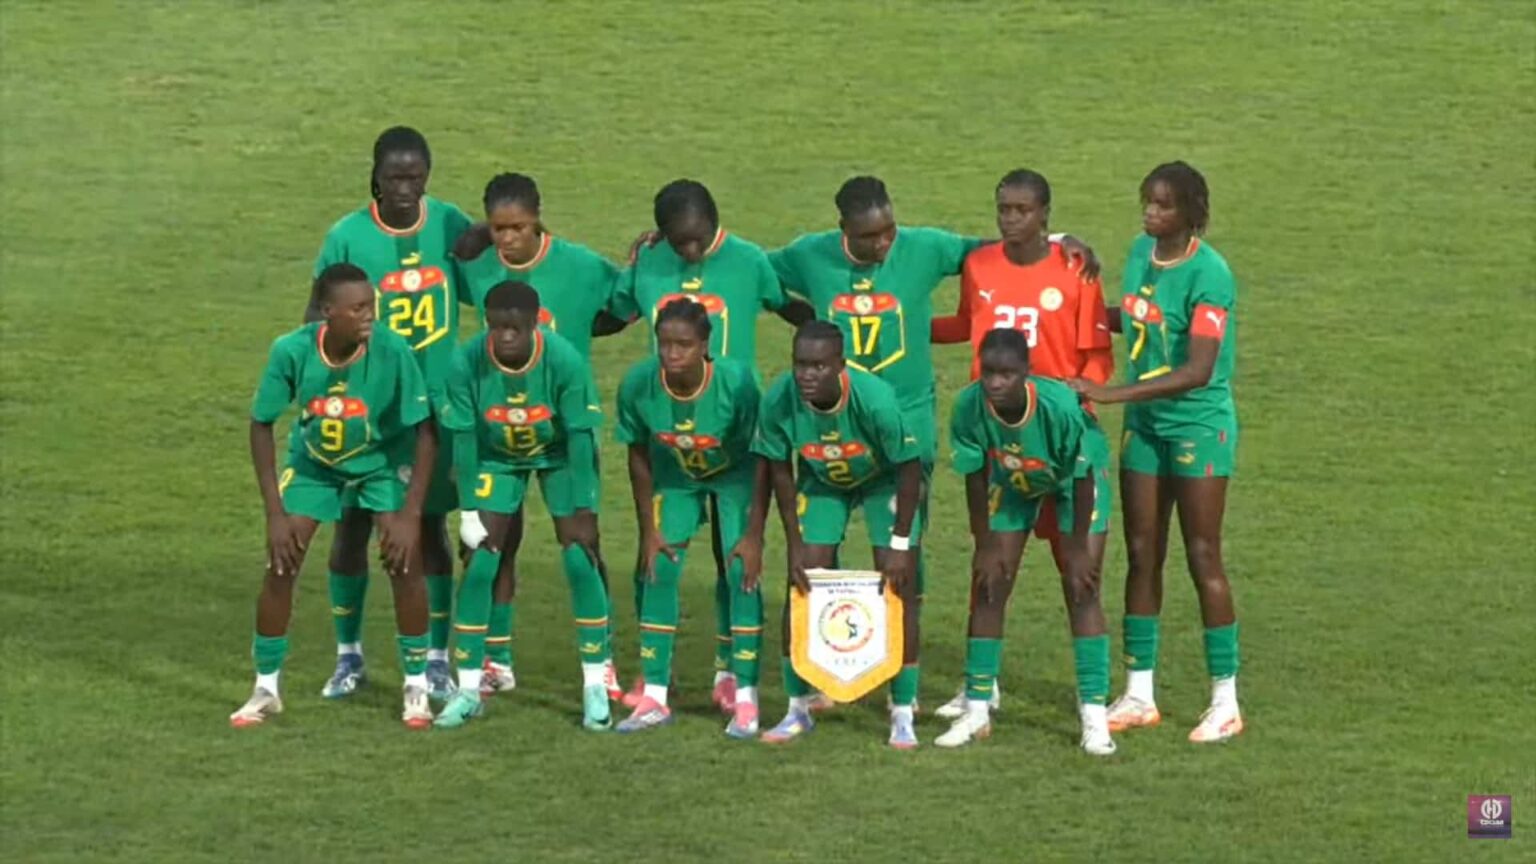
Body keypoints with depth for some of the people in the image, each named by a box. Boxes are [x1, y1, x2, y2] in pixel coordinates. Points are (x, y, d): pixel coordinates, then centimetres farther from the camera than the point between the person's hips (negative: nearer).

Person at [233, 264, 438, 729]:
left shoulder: (392, 350, -32)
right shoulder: (292, 351, -29)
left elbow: (425, 431, -22)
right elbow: (261, 425, -15)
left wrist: (410, 514, -25)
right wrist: (275, 513, -17)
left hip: (383, 461, -1)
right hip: (313, 463, 1)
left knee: (404, 561, -13)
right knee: (280, 563, -6)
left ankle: (416, 688, 5)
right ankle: (266, 689, 12)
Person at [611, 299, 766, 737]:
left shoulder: (736, 381, -34)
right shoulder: (639, 384, -27)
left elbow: (761, 458, -22)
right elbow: (639, 457, -10)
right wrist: (649, 530, -7)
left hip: (735, 475, -3)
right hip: (675, 476, 3)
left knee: (742, 571, -13)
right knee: (659, 570, -5)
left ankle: (745, 700, -6)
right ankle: (654, 697, 5)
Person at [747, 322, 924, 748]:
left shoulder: (875, 399, -38)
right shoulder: (778, 401, -29)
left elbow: (909, 469, -23)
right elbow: (780, 471, -12)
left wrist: (900, 542, -21)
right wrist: (795, 546, -11)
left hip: (883, 481, -3)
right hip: (821, 482, 3)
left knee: (899, 587, -10)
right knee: (801, 588, -4)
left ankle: (903, 716, -1)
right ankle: (798, 709, 9)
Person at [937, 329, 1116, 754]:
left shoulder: (1060, 404, -40)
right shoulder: (969, 407, -32)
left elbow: (1081, 477, -27)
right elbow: (975, 477, -16)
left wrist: (1077, 547, -21)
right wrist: (985, 545, -11)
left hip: (1071, 480, -3)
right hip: (1011, 483, 3)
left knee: (1081, 590, -10)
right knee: (988, 588, -1)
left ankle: (1094, 715, -6)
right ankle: (976, 710, 9)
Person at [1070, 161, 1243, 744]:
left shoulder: (1208, 274, -20)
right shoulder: (1142, 252, 3)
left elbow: (1199, 371, -27)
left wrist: (1111, 395, -30)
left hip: (1198, 426, -7)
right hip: (1144, 426, 7)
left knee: (1203, 559, -3)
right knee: (1142, 555, 9)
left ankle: (1225, 703, 5)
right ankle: (1139, 695, 17)